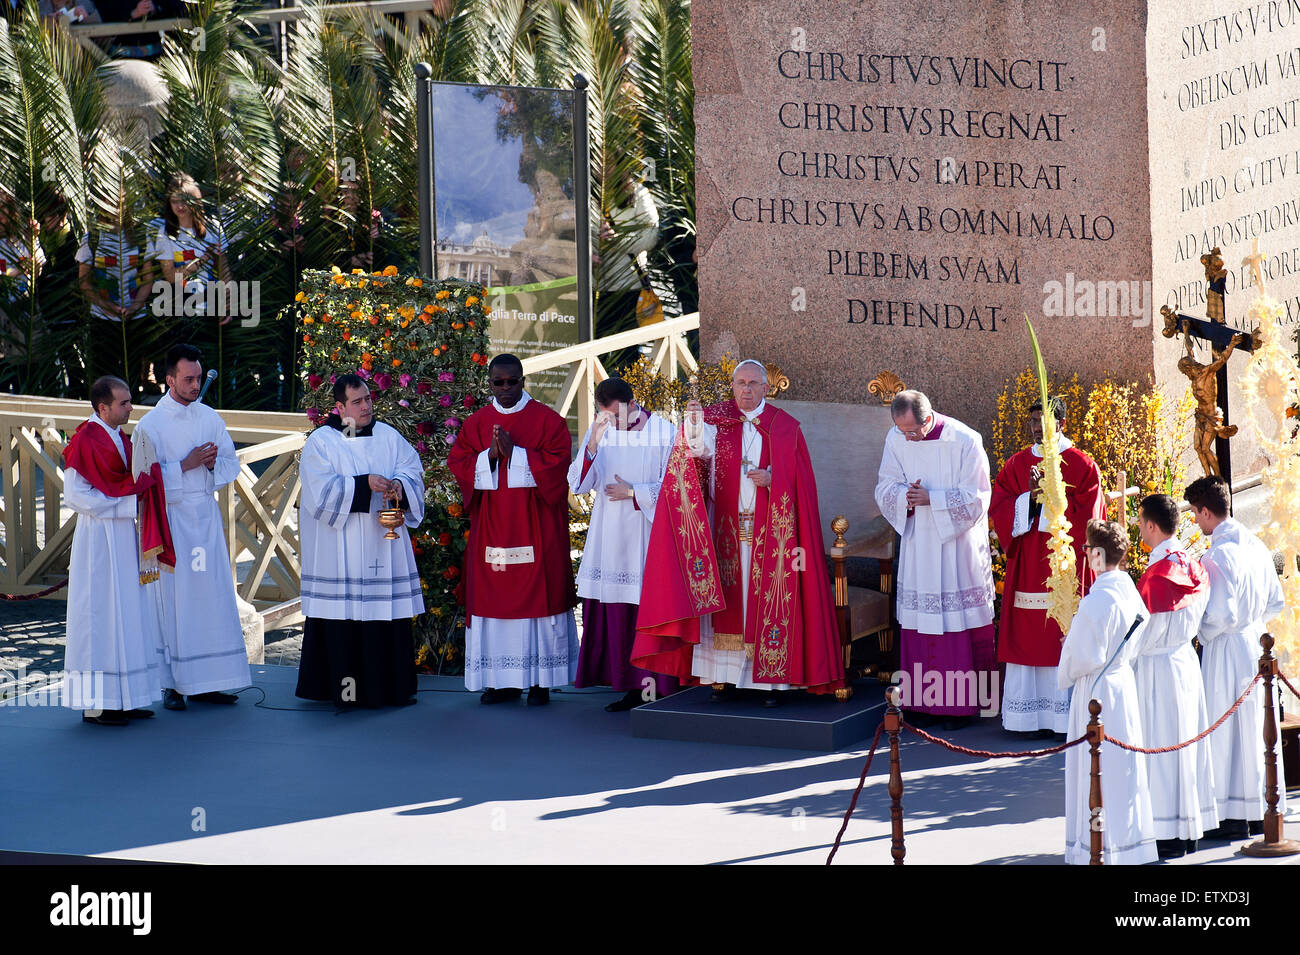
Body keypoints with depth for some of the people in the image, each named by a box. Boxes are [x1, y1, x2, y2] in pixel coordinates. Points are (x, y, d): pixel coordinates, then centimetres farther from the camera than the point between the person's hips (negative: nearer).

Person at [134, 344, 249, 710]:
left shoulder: (210, 418, 9)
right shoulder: (150, 425, -5)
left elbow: (231, 463, 12)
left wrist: (213, 463, -9)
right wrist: (187, 465, -15)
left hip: (206, 515, 5)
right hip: (170, 516, -4)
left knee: (213, 594, 3)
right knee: (173, 597, -4)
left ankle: (206, 683, 9)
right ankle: (173, 684, 1)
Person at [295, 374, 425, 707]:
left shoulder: (388, 437, 11)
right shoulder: (321, 442, 0)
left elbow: (412, 470, 7)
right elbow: (322, 490, -10)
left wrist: (399, 485, -16)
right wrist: (365, 484, -20)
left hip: (383, 540, 3)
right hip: (340, 549, -3)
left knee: (386, 612, 1)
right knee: (344, 613, -7)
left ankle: (389, 685, 6)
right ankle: (346, 688, -1)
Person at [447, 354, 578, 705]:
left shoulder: (547, 420, 2)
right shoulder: (476, 423, 11)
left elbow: (555, 464, -8)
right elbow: (458, 464, 3)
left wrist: (514, 453, -16)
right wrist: (490, 455, -13)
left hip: (535, 526, -3)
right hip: (492, 527, 3)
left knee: (537, 593, -5)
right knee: (494, 594, 0)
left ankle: (539, 681, -1)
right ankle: (502, 681, 5)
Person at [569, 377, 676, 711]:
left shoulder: (663, 432, -4)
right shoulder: (598, 433, 5)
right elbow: (578, 483, -3)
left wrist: (633, 492, -10)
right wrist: (592, 443, -17)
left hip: (647, 536, -4)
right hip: (609, 538, 4)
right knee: (614, 610, 4)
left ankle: (656, 688, 0)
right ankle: (631, 687, 11)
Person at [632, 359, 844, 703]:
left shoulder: (785, 427, 6)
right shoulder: (717, 419, 5)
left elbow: (800, 480, 6)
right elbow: (701, 446, -18)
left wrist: (772, 479, -13)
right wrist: (694, 423, -39)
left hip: (769, 530, 0)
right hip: (726, 528, 1)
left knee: (768, 598, -2)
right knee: (726, 597, 0)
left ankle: (772, 678, 2)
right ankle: (724, 676, 5)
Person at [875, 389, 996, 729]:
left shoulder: (965, 442, -13)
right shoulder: (896, 439, -1)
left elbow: (976, 498, -12)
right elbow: (885, 488, 5)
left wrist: (931, 498, -20)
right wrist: (906, 496, -17)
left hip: (957, 543, -4)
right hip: (917, 543, 4)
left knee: (958, 622, -2)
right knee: (918, 623, 3)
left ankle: (960, 703, 6)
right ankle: (924, 702, 11)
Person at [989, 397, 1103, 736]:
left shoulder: (1082, 466, 0)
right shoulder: (1016, 464, 9)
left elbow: (1086, 517, -8)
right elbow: (998, 511, 1)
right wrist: (1031, 496, -14)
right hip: (1027, 566, 3)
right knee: (1028, 638, 1)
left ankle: (1064, 715, 2)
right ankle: (1033, 716, 7)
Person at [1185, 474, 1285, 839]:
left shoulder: (1219, 555, -20)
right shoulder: (1256, 545, 6)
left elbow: (1221, 614, -22)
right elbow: (1275, 602, 13)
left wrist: (1202, 634, -6)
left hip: (1227, 649, -8)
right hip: (1257, 643, 8)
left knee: (1226, 732, 2)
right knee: (1257, 729, 15)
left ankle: (1234, 816, 7)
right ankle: (1263, 811, 23)